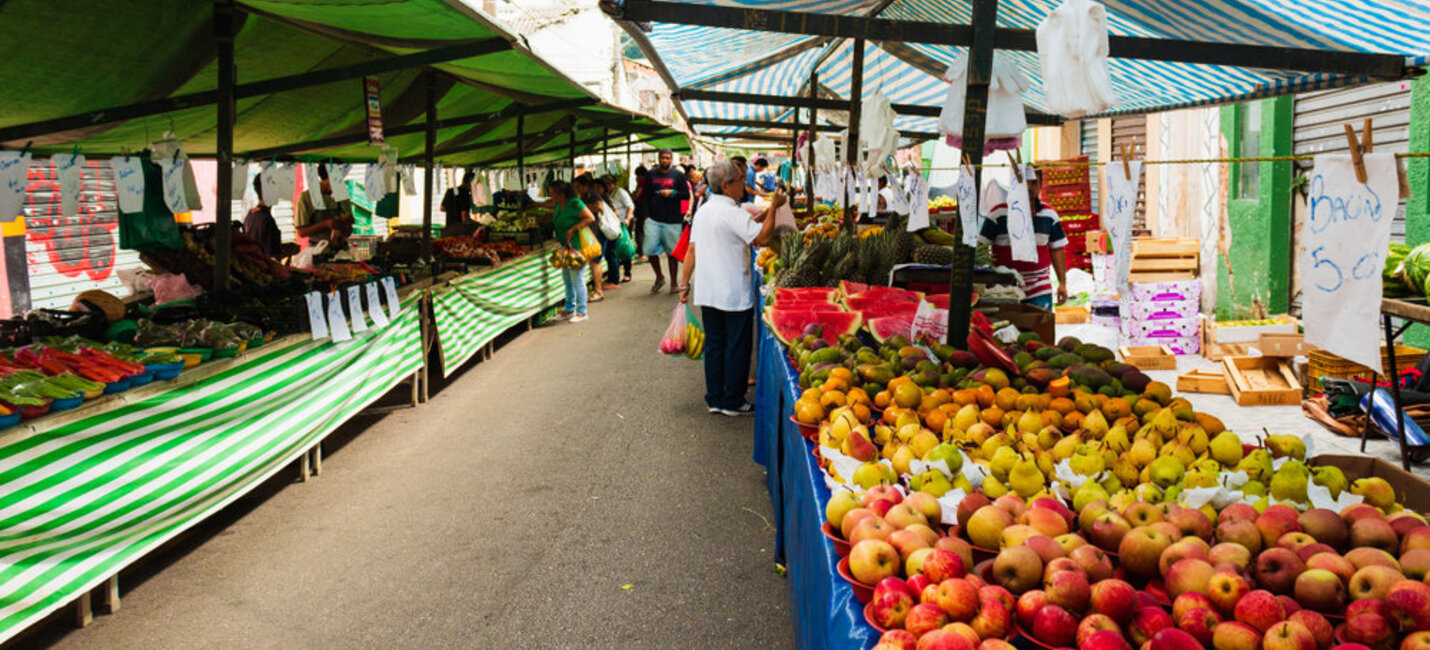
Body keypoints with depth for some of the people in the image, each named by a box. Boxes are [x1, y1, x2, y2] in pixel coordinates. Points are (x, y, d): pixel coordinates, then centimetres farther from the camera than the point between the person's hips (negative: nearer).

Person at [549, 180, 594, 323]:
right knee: (567, 279, 16)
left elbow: (591, 218, -22)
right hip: (566, 247, 10)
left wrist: (573, 229, -23)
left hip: (577, 246, -10)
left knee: (576, 279, -5)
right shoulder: (559, 205, 10)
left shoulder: (574, 204, -17)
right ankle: (570, 309, 28)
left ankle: (581, 312, 3)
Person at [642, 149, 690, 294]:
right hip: (653, 220, 2)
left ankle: (673, 283, 13)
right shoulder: (651, 174, 10)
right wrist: (647, 215, 2)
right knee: (650, 250, -6)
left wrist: (672, 193, -13)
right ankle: (659, 276, 17)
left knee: (672, 252, 2)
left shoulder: (678, 175, 5)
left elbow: (686, 194, 4)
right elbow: (646, 196, 11)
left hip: (672, 220, -2)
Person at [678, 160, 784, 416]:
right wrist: (773, 207, -12)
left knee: (714, 345, 14)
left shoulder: (703, 211, 9)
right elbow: (763, 238, -22)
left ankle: (714, 399, 20)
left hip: (707, 293, 8)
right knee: (737, 347, 3)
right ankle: (733, 401, 11)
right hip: (734, 294, -8)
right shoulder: (732, 213, -17)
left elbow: (691, 250, 11)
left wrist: (685, 284, 15)